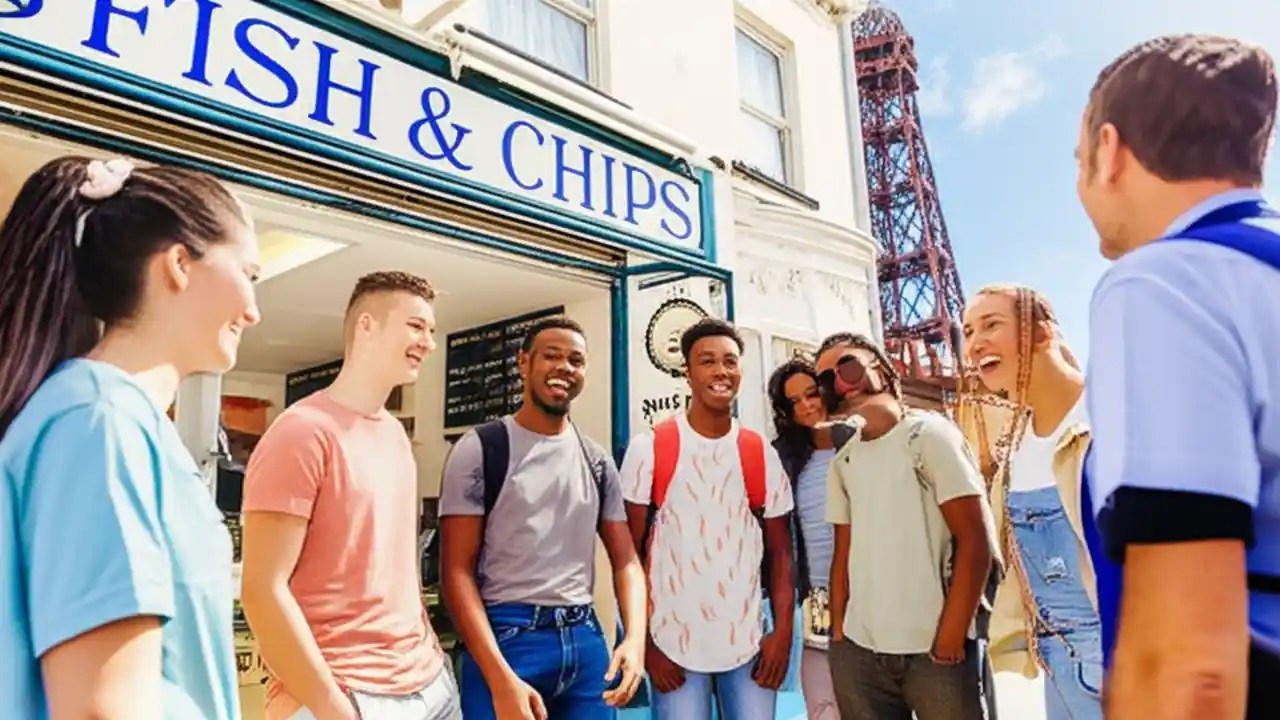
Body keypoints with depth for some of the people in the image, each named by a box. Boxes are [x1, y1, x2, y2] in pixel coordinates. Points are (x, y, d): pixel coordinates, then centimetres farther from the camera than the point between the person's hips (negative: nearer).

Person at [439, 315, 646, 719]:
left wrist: (635, 637, -11)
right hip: (506, 637, -4)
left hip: (585, 639, 5)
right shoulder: (479, 450, -5)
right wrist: (500, 678, -18)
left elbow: (626, 560, 8)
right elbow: (457, 572, -9)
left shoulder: (597, 461, 9)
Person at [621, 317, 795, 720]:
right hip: (675, 645, -2)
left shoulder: (763, 457, 3)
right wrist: (645, 642, -6)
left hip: (749, 645, 3)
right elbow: (630, 554, -3)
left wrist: (784, 631, -3)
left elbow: (779, 554, 8)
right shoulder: (648, 449, -5)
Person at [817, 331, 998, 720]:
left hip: (933, 648, -4)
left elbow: (976, 541, -10)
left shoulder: (928, 433, -5)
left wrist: (950, 638, -13)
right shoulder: (842, 460, 10)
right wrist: (837, 631, 5)